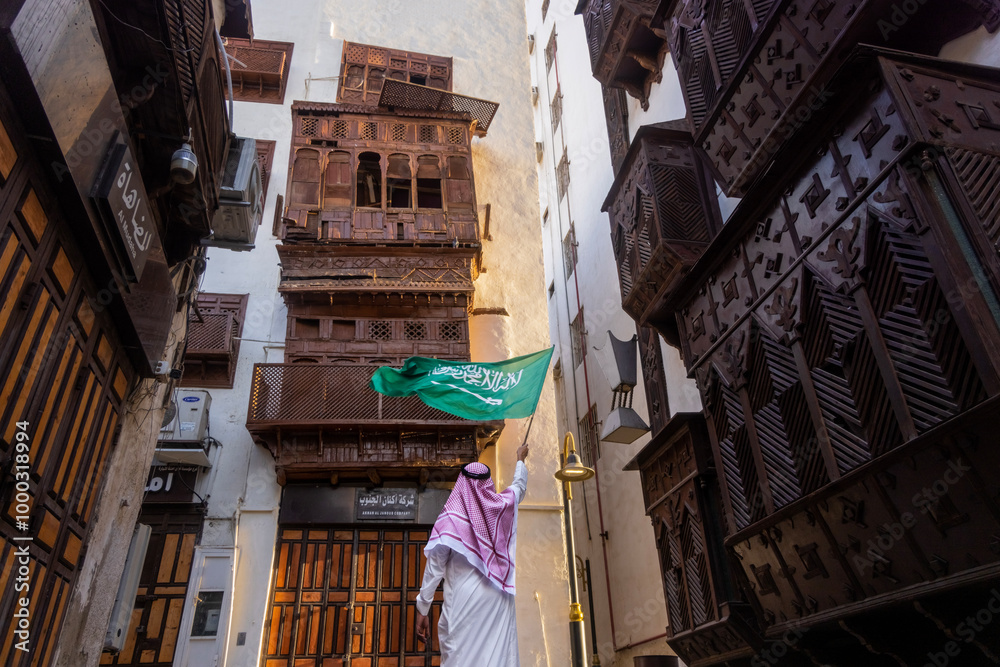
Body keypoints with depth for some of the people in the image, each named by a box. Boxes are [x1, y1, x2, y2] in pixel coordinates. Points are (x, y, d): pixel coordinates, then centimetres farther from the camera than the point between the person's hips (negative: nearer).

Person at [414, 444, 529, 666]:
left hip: (463, 602, -3)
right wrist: (520, 459, 47)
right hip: (499, 598, 3)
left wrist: (422, 610, -1)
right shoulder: (501, 506, 4)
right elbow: (519, 486, 27)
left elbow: (434, 567, -6)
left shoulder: (451, 518, -5)